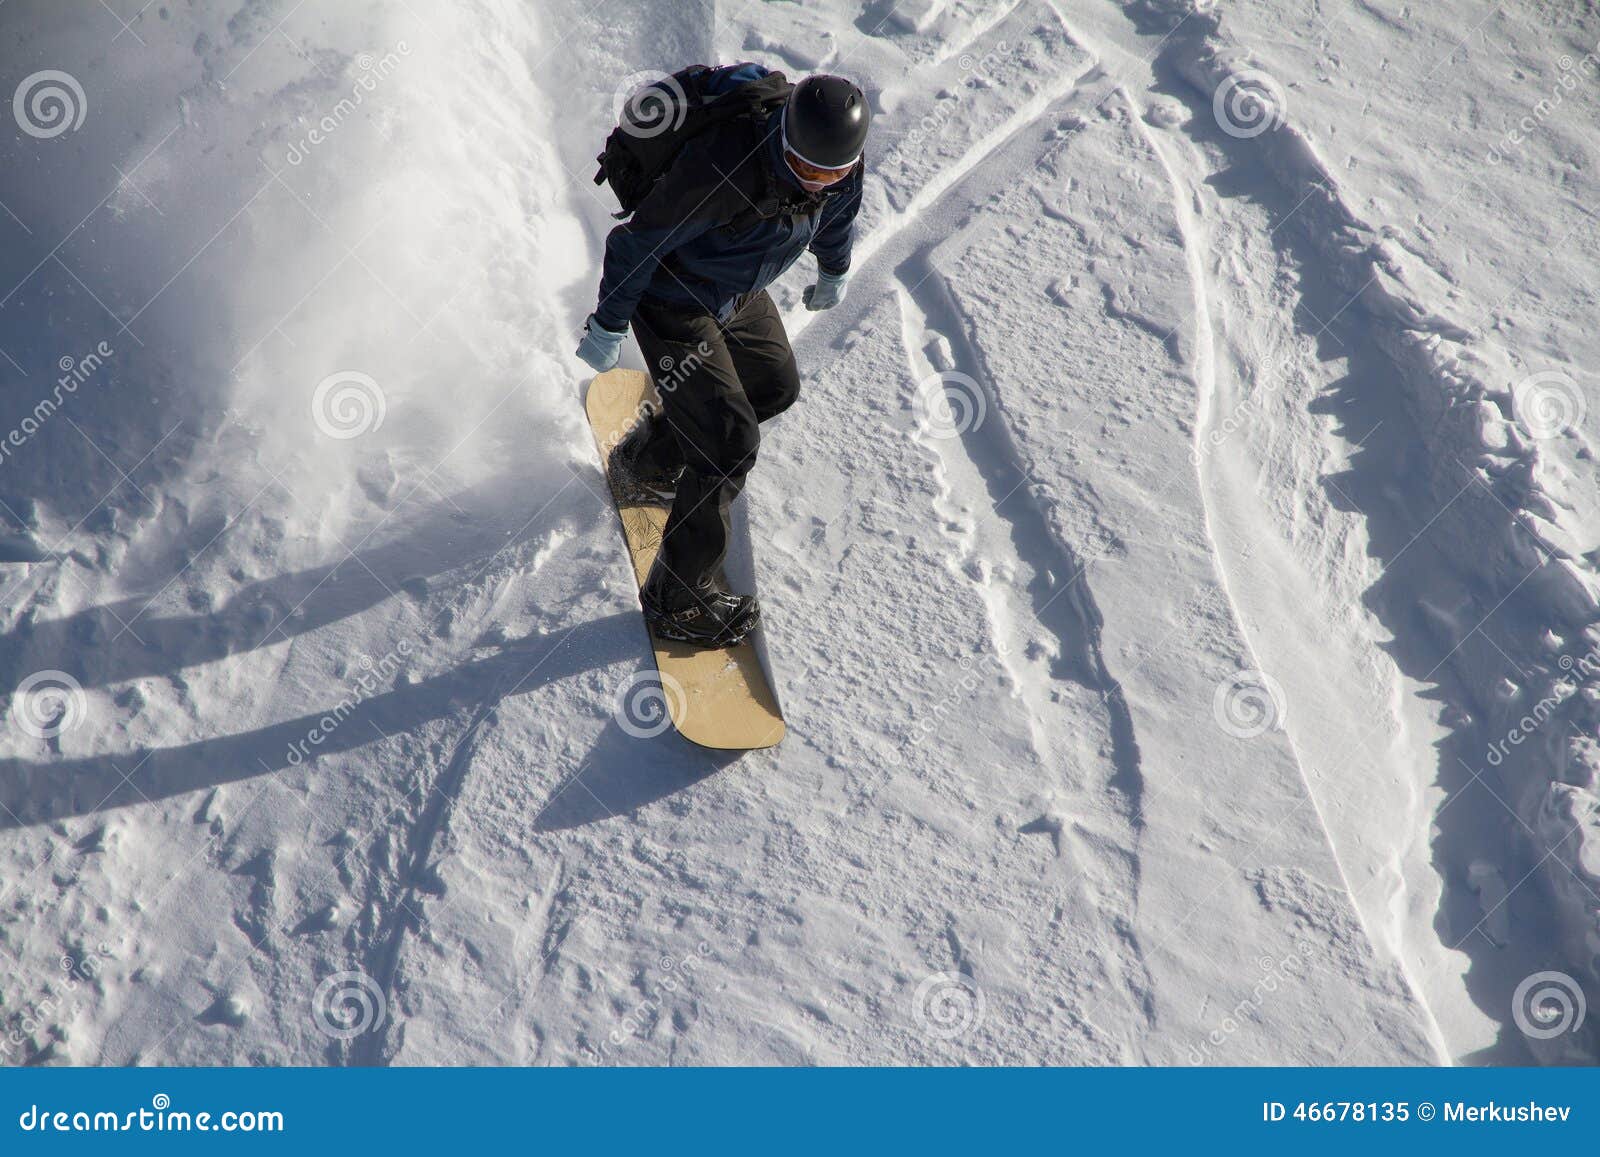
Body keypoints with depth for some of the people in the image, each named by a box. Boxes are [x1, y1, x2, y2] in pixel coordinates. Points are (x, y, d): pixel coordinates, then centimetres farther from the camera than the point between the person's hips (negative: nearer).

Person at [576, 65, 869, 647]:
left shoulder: (840, 149, -18)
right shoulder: (724, 166, -40)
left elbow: (838, 207, 8)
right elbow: (638, 242, -27)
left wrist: (834, 270, 25)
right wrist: (608, 324, -16)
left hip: (741, 294, 8)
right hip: (672, 301, -8)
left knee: (775, 387, 23)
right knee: (731, 443, -11)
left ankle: (642, 465, 44)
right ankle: (678, 599, 4)